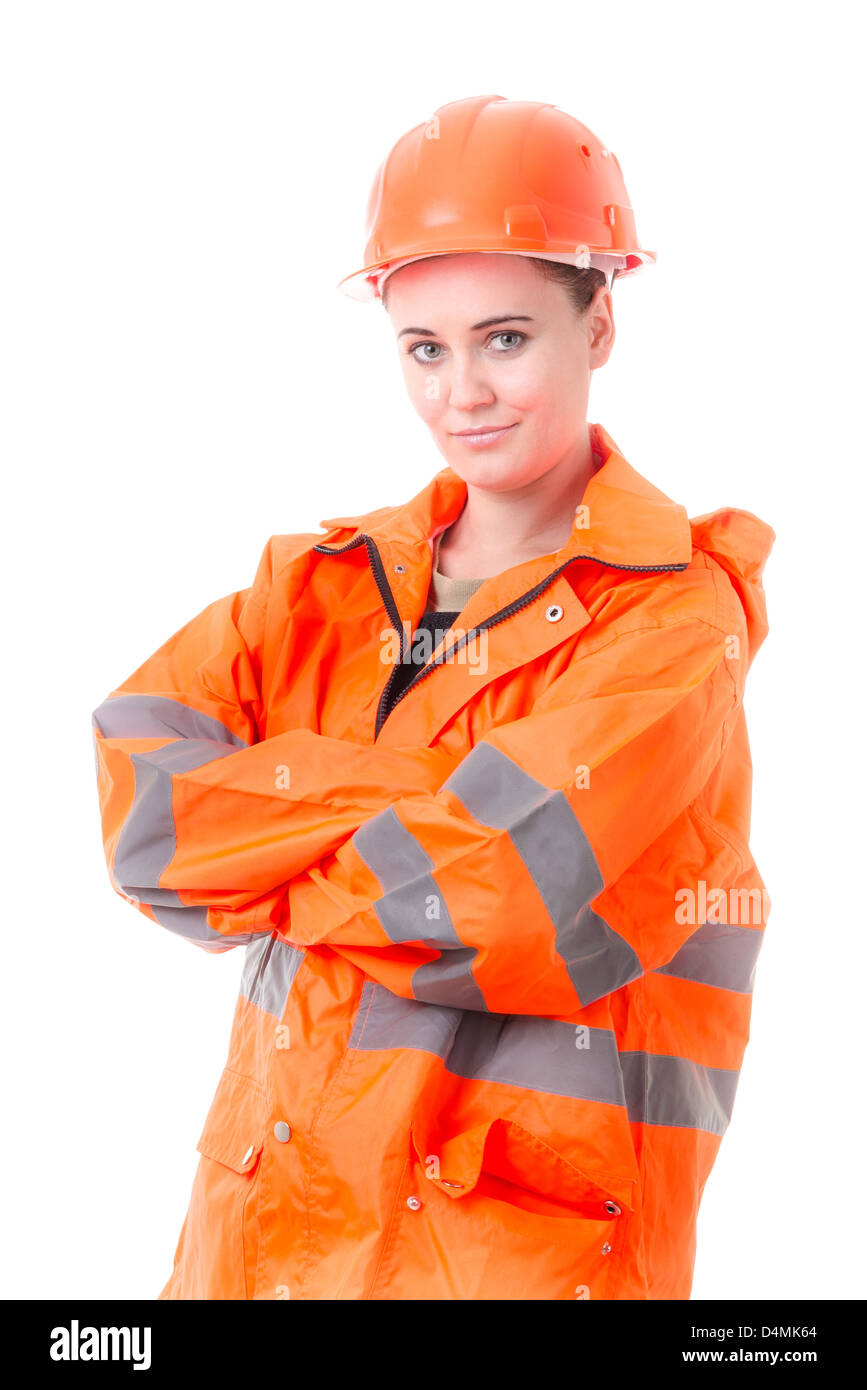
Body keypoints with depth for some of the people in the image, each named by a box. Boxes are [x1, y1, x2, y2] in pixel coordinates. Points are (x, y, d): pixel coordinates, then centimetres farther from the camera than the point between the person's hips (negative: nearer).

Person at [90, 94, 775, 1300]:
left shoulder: (674, 623, -10)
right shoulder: (328, 581, 5)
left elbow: (486, 905, -23)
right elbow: (136, 802, -9)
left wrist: (253, 853, -7)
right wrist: (405, 792, -17)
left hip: (521, 1248, -5)